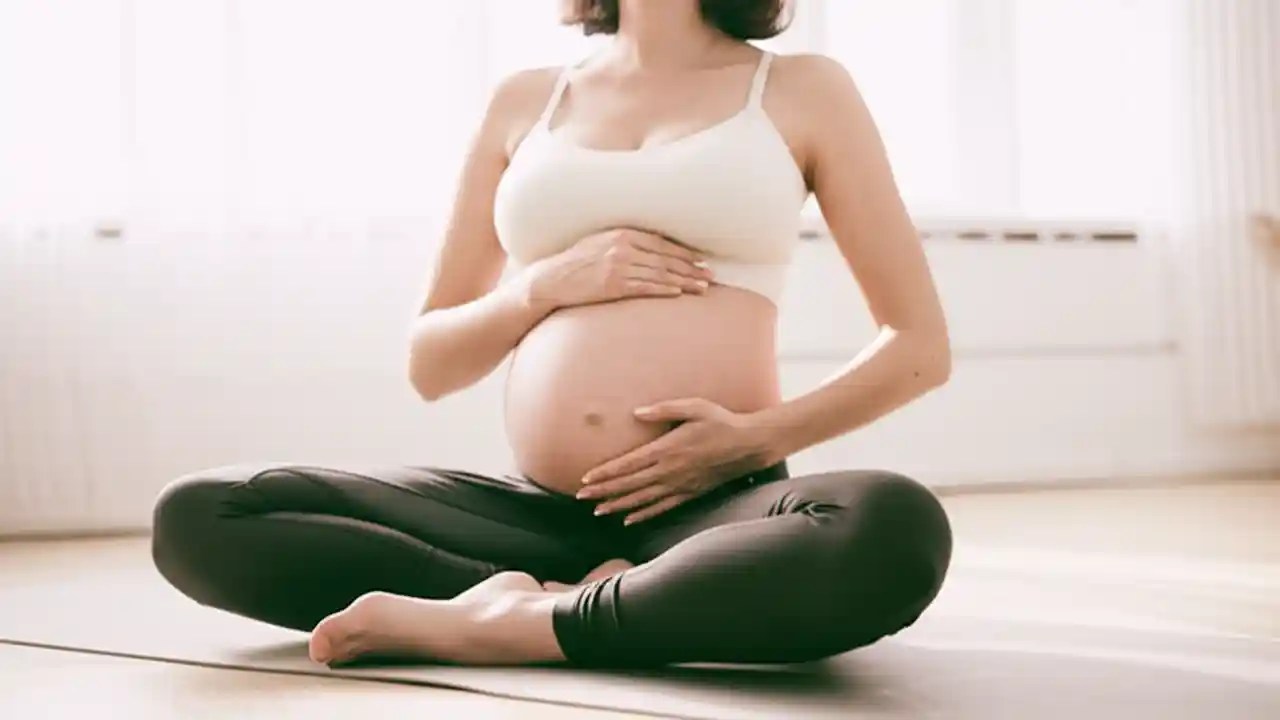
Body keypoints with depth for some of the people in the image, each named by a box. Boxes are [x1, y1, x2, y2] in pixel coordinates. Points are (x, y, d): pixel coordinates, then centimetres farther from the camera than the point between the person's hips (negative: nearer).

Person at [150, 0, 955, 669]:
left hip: (711, 509, -3)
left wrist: (758, 438, -9)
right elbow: (428, 363, 17)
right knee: (196, 516, -12)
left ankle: (497, 622, -24)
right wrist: (547, 284, -3)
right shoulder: (526, 101, 16)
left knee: (896, 526, -37)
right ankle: (563, 601, -18)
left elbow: (921, 346, 7)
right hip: (538, 513, 3)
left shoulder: (802, 91, 9)